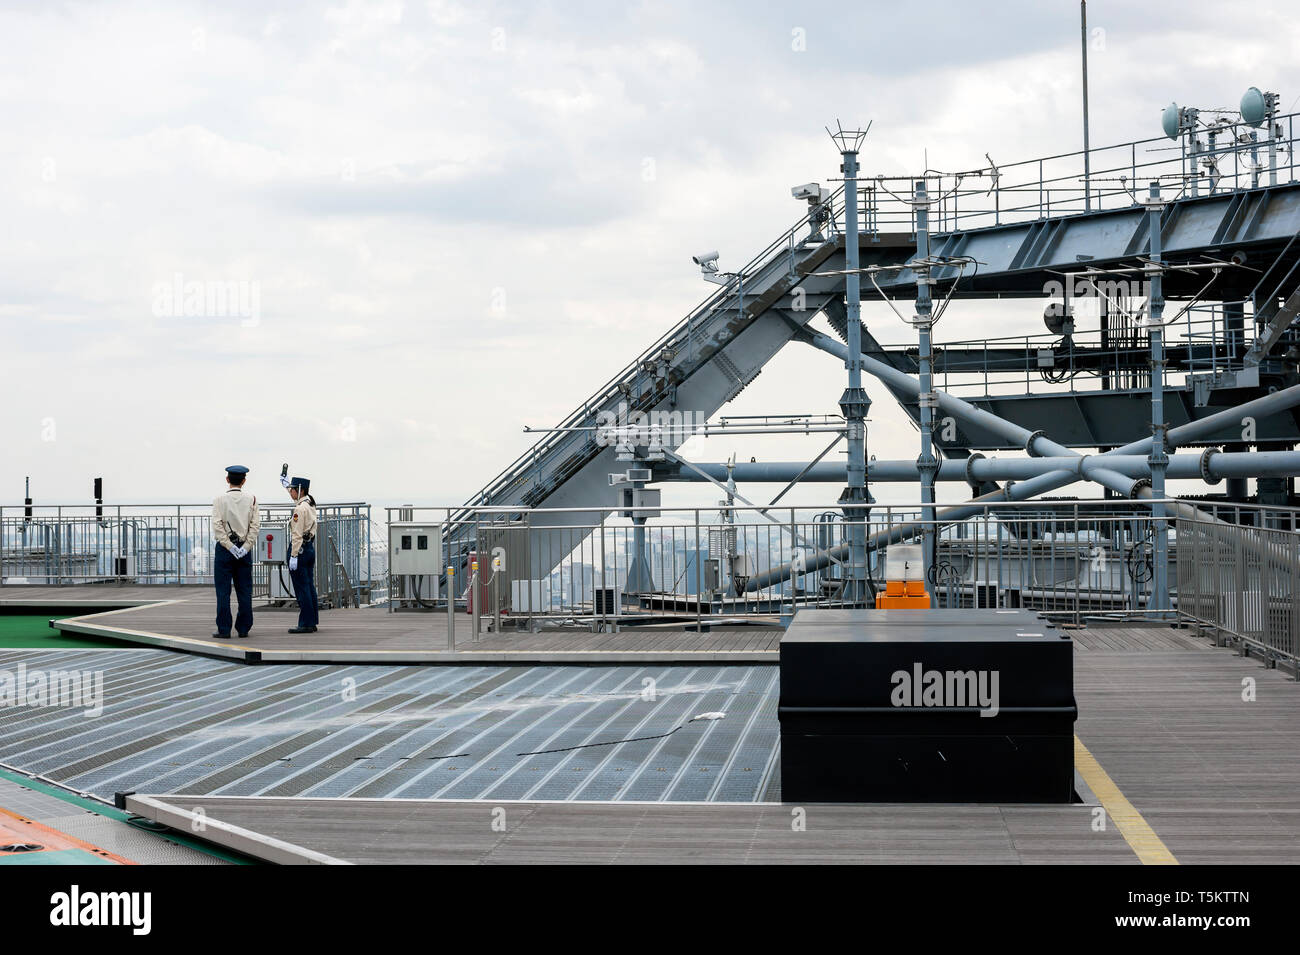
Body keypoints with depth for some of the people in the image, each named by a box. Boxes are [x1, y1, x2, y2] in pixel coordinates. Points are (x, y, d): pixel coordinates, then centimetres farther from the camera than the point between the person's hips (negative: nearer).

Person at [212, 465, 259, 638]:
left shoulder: (220, 499, -4)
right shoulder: (251, 499, 2)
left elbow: (218, 525, -12)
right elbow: (255, 524, -5)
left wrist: (230, 546, -10)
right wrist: (245, 547, -5)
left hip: (225, 549, -2)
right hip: (245, 548, 2)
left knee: (223, 591, 1)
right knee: (244, 590, 7)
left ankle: (224, 629, -2)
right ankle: (243, 628, 7)